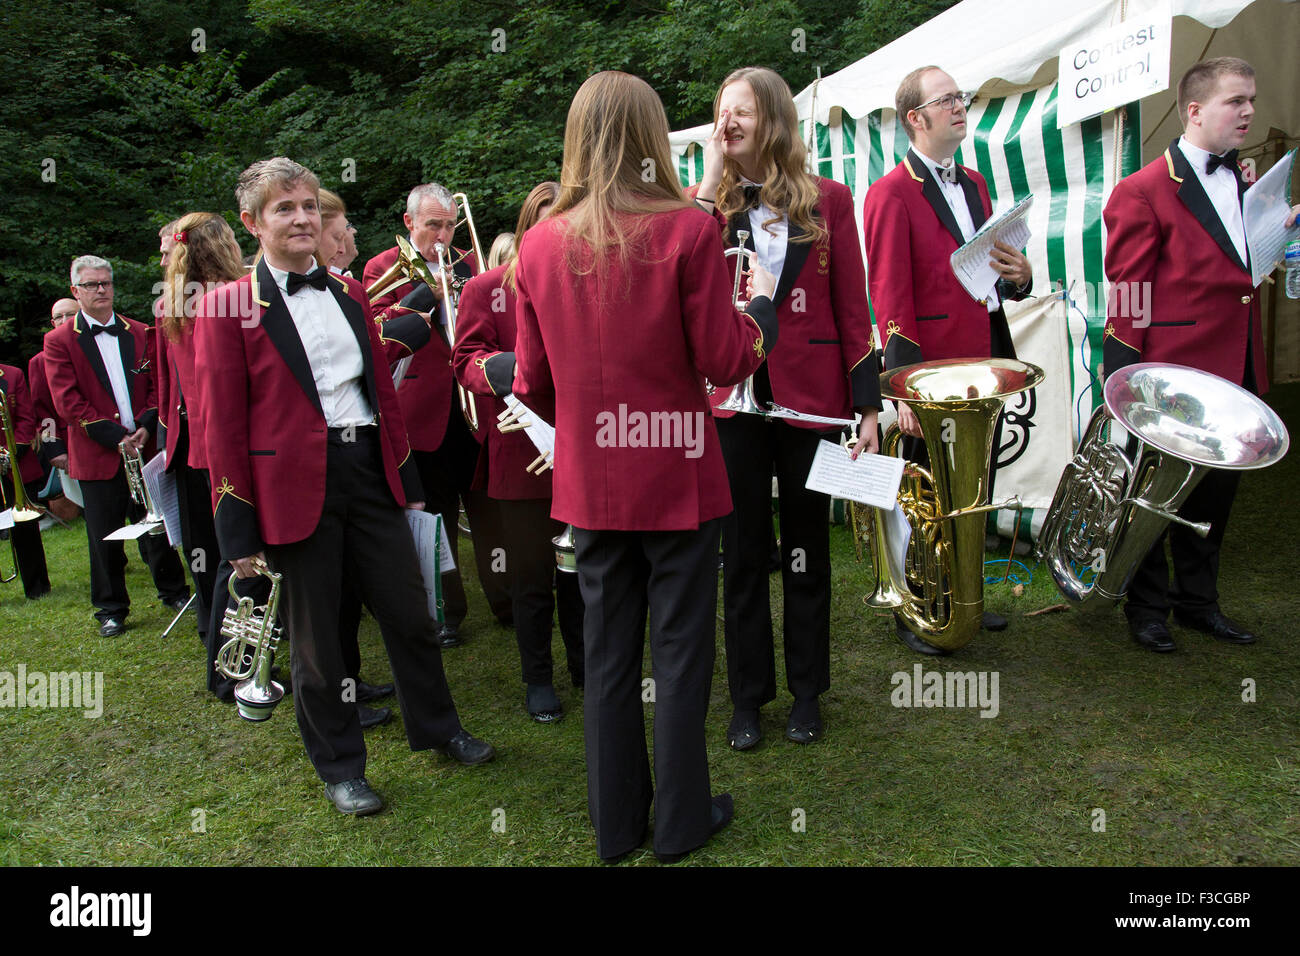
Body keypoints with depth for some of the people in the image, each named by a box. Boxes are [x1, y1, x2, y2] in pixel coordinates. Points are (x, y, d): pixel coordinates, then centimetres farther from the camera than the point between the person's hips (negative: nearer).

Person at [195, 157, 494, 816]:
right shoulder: (228, 306, -4)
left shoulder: (348, 294, 12)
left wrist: (407, 477, 14)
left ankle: (437, 729, 33)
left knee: (409, 612, 11)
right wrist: (238, 529, -7)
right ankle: (339, 766, 27)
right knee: (315, 633, 8)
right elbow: (222, 425, -5)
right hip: (295, 484, -4)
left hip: (368, 471, 5)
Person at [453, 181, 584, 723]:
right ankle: (537, 678, 24)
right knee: (531, 573, 8)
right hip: (521, 455, -2)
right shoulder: (487, 288, 2)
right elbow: (467, 361, -3)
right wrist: (502, 370, -23)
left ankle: (584, 664, 33)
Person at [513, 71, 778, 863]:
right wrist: (762, 303, 9)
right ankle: (682, 820, 25)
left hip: (591, 480, 4)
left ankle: (616, 823, 29)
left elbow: (533, 382, 5)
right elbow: (724, 361, -10)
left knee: (607, 650, 14)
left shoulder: (540, 245, 1)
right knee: (681, 649, 10)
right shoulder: (688, 228, -11)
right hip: (678, 475, -3)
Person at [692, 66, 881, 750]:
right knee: (743, 551, 9)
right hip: (732, 398, 1)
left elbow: (852, 309, 2)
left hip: (809, 396, 0)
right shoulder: (705, 204, 6)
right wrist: (710, 187, -11)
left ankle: (807, 692, 28)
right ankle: (748, 696, 25)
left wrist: (867, 403, -3)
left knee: (807, 546, 11)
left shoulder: (828, 201, 3)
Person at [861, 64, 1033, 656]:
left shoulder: (973, 183, 16)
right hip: (934, 369, -7)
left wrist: (1018, 276, -1)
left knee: (975, 493, 16)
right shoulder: (892, 193, -9)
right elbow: (890, 297, -15)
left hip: (986, 362, 8)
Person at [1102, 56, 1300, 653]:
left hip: (1230, 375, 8)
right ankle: (1147, 606, 22)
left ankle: (1198, 602, 32)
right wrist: (1128, 379, -15)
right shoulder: (1143, 191, -11)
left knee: (1214, 492, 16)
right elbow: (1127, 295, -13)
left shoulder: (1243, 186, 14)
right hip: (1166, 376, -7)